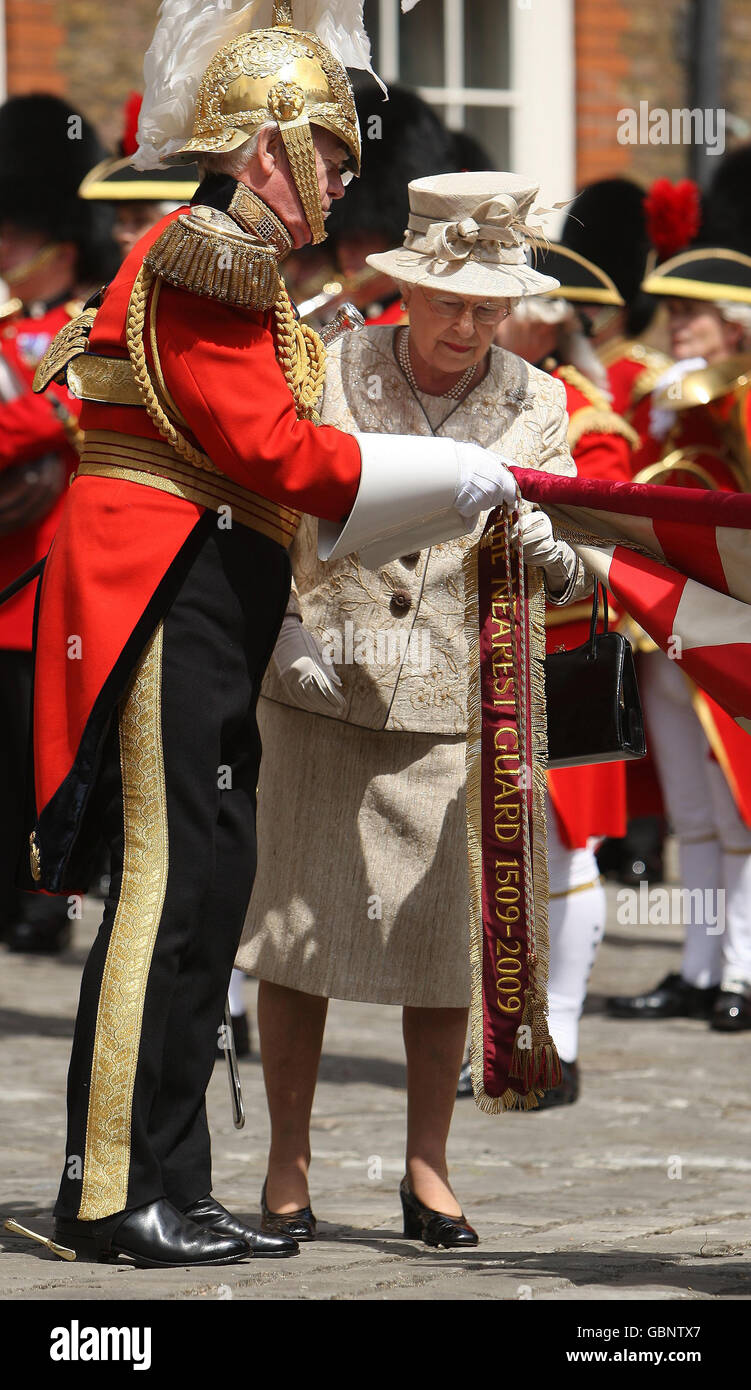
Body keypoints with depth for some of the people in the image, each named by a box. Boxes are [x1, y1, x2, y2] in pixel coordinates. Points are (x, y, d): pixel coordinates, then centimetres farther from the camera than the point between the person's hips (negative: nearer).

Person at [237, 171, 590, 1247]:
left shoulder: (537, 406, 4)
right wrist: (288, 623, -12)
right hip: (321, 690, -1)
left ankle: (428, 1172, 12)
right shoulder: (328, 373, -1)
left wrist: (557, 558, -24)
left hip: (454, 711, 1)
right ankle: (287, 1168, 9)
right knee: (299, 923, -1)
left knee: (445, 936, 0)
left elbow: (565, 574, 0)